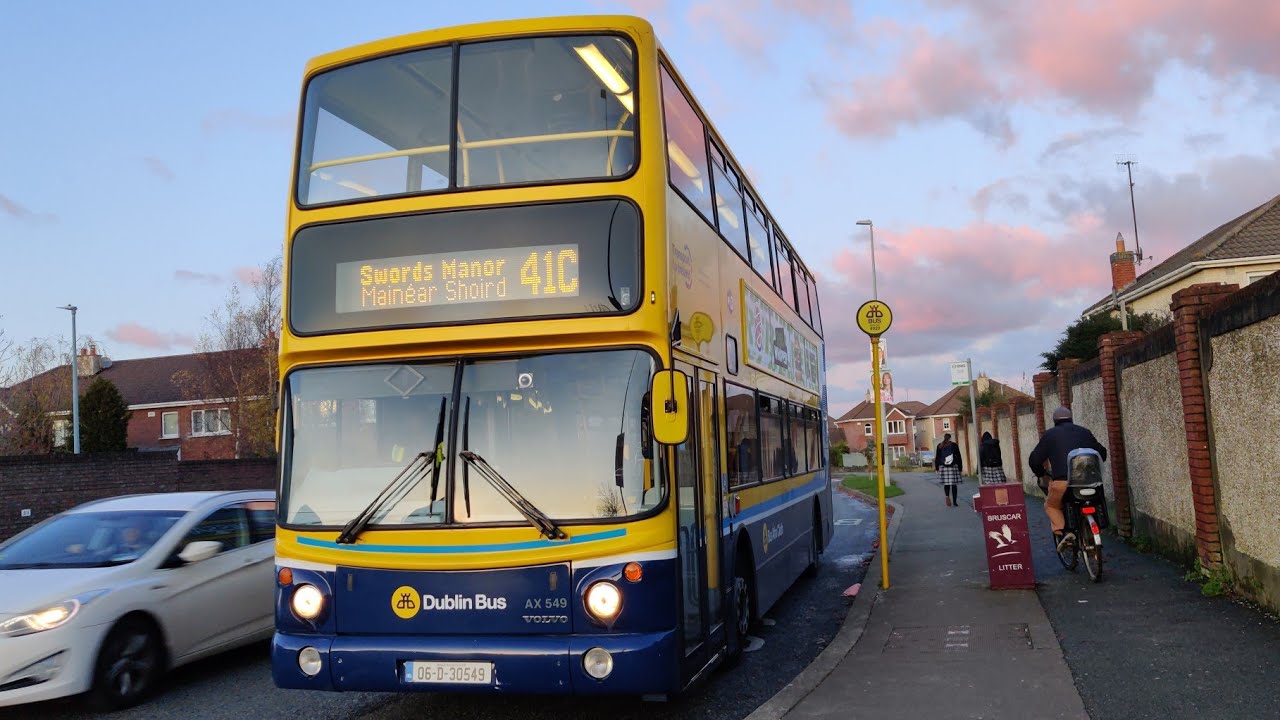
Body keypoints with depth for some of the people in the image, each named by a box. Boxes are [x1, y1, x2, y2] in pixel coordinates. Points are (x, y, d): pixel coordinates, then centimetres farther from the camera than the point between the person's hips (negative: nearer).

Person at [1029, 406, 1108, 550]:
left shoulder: (1050, 434, 12)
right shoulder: (1084, 431, 22)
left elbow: (1035, 459, 9)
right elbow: (1101, 453, 27)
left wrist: (1040, 474, 27)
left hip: (1062, 480, -3)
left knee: (1051, 506, 20)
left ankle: (1061, 532, -2)